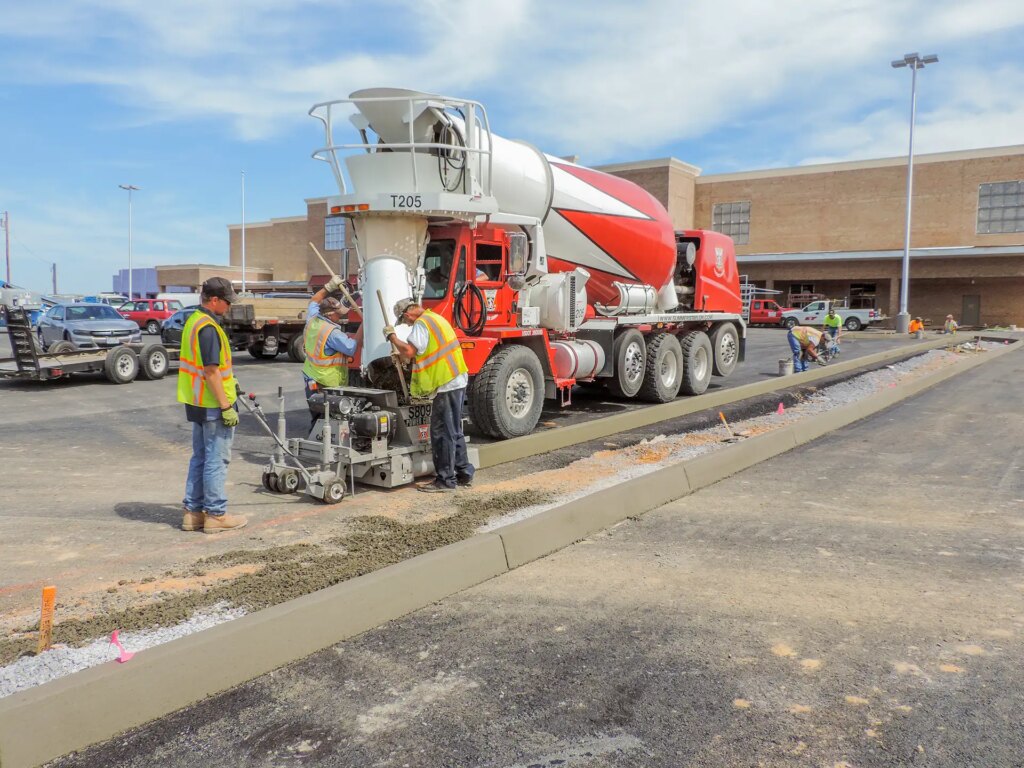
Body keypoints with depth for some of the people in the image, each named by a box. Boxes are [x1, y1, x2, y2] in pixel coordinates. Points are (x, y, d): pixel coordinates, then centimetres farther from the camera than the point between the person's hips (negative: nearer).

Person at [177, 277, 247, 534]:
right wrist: (226, 406, -21)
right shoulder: (208, 328, -21)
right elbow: (211, 372, -24)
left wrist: (228, 380, 28)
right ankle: (216, 515, 8)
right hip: (213, 405, -10)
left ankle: (193, 512, 23)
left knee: (200, 457, 16)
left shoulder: (193, 321, 11)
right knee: (216, 460, 0)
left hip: (197, 403, 10)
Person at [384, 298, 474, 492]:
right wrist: (405, 357, 24)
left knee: (441, 433, -3)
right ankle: (464, 474, 23)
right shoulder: (435, 317, 18)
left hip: (447, 384, -10)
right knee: (453, 431, 17)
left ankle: (445, 480, 2)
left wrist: (392, 336, -10)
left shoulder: (421, 324, -13)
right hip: (457, 380, 10)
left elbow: (409, 351, -23)